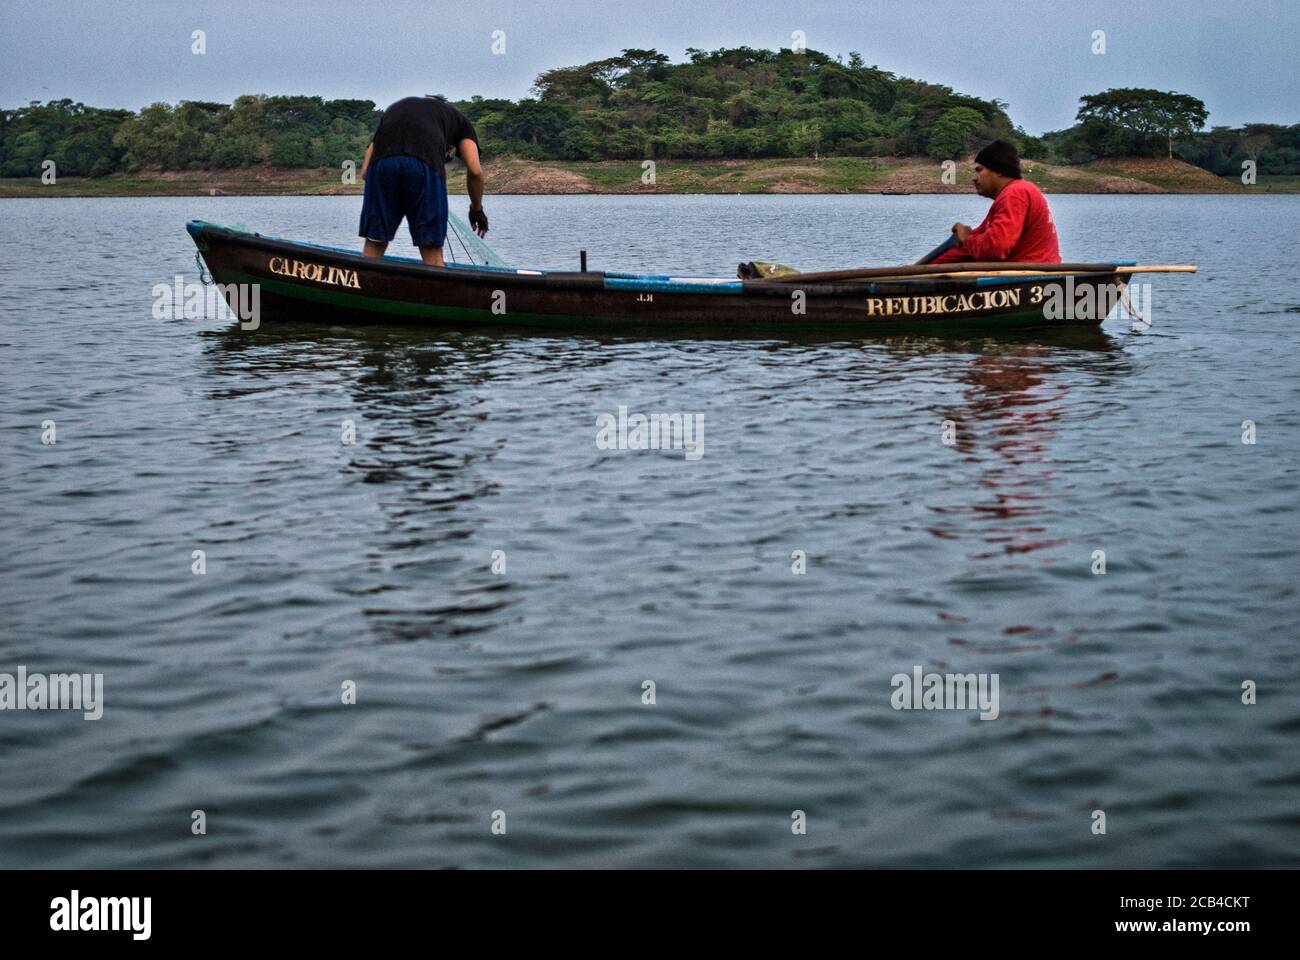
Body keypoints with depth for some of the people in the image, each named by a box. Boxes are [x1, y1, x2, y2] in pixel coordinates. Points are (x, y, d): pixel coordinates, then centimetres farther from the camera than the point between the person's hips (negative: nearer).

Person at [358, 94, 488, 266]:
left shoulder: (395, 108, 38)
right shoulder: (458, 118, 32)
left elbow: (365, 171, 23)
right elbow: (474, 170, 16)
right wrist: (477, 209, 29)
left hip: (381, 164, 2)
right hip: (425, 167, -2)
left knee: (374, 245, 11)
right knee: (432, 252, 5)